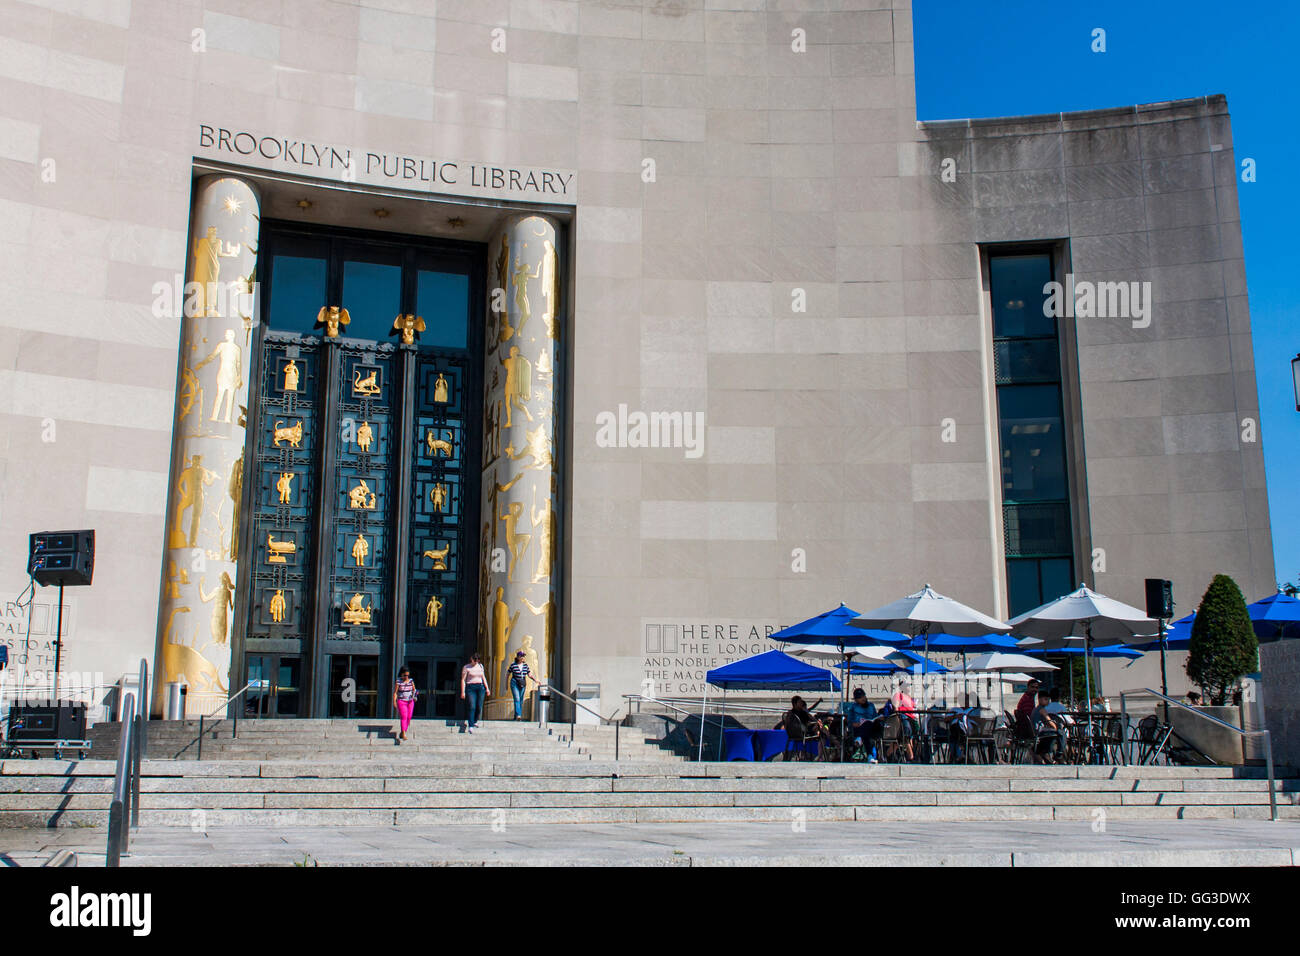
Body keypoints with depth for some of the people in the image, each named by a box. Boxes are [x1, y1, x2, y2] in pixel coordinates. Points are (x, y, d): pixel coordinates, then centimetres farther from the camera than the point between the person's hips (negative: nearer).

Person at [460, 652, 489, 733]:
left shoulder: (480, 666, 14)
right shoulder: (466, 667, 0)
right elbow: (463, 680, -2)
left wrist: (487, 688, 13)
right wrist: (463, 692, -8)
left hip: (480, 687, 4)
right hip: (470, 687, -4)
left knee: (479, 707, -1)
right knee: (471, 707, -13)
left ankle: (475, 722, 19)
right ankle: (470, 726, -15)